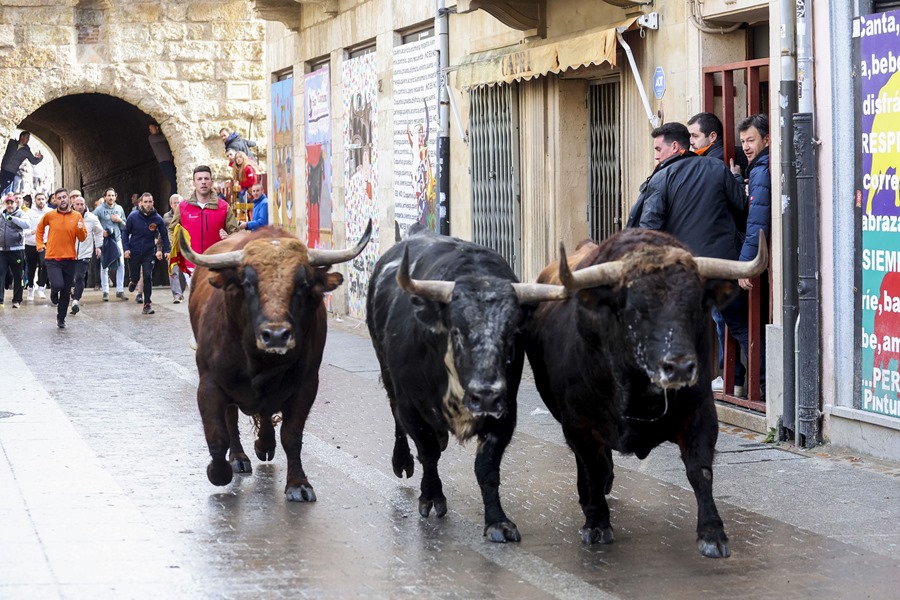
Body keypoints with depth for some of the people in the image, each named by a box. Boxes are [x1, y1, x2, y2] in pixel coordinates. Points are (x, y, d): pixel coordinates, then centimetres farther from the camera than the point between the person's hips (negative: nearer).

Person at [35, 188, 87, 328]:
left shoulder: (77, 216, 0)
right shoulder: (49, 215, -2)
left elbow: (82, 238, 1)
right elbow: (40, 229, 16)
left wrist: (80, 229, -19)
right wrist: (40, 244, 9)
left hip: (69, 259, 2)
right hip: (52, 258, -2)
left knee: (66, 292, 7)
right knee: (58, 285, -21)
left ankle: (61, 318, 23)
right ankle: (54, 291, 16)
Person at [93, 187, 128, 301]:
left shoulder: (119, 209, 11)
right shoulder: (100, 209, -3)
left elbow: (124, 227, 16)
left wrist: (120, 220, -4)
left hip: (117, 239, 4)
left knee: (121, 264, -1)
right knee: (104, 266, -1)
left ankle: (120, 290, 8)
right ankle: (105, 292, 7)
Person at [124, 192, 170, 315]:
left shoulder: (157, 219, -8)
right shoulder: (133, 217, -9)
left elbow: (164, 235, 3)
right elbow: (126, 234, 0)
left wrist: (166, 250, -3)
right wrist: (126, 248, -10)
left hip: (149, 253, 0)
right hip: (134, 253, 0)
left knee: (148, 277, -9)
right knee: (135, 276, 12)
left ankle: (147, 304, -1)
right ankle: (134, 282, 50)